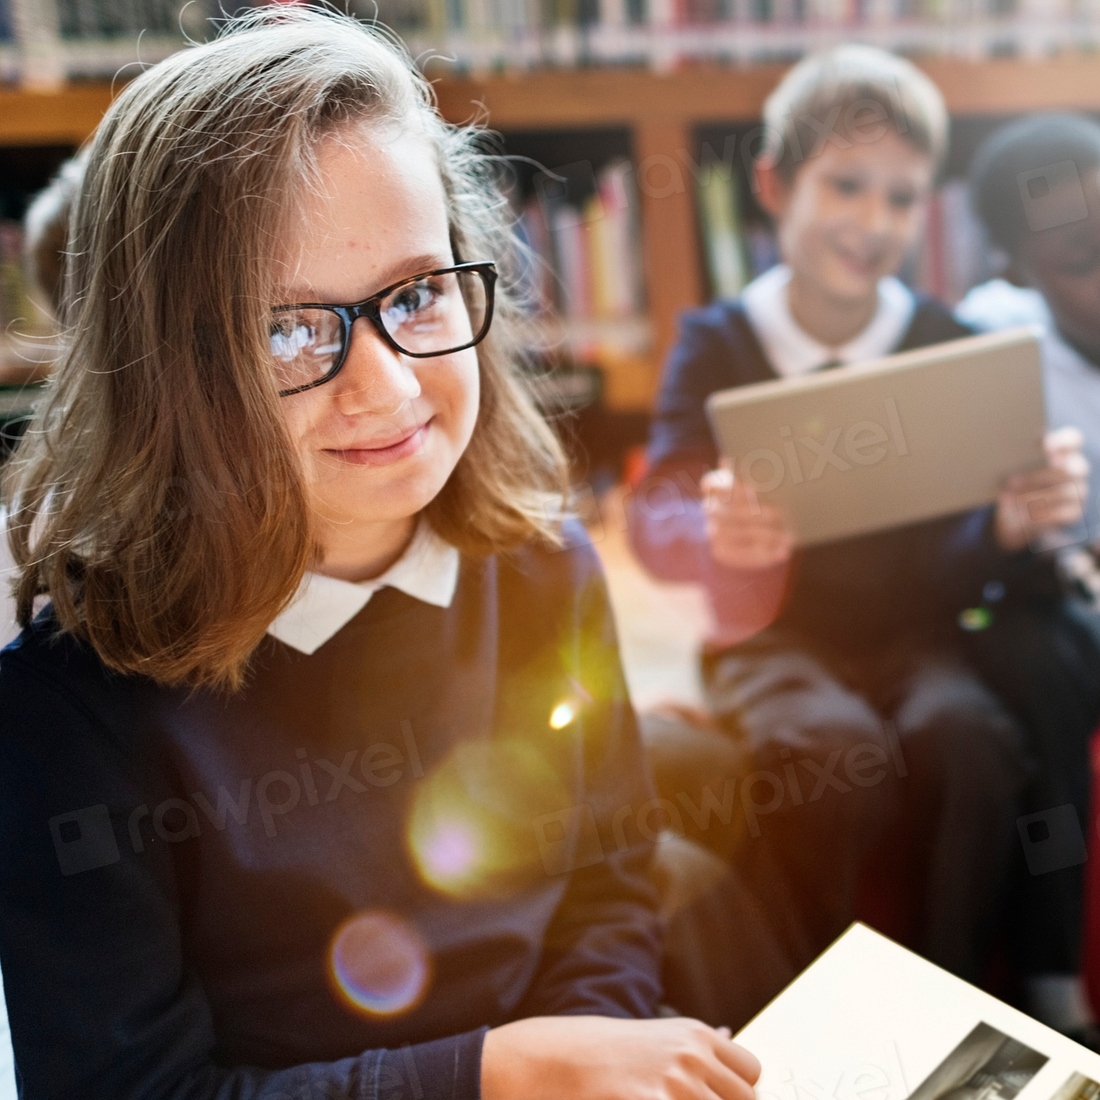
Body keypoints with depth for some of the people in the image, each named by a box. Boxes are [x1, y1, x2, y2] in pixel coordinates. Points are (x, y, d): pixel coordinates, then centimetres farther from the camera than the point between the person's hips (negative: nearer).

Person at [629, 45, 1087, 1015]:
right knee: (838, 747, -33)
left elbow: (950, 568, -1)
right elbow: (654, 516, -13)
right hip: (775, 641, -1)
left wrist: (1011, 525, -25)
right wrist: (716, 530, -37)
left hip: (912, 636, 2)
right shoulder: (715, 343, -2)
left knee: (971, 737, -31)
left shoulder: (951, 344, 1)